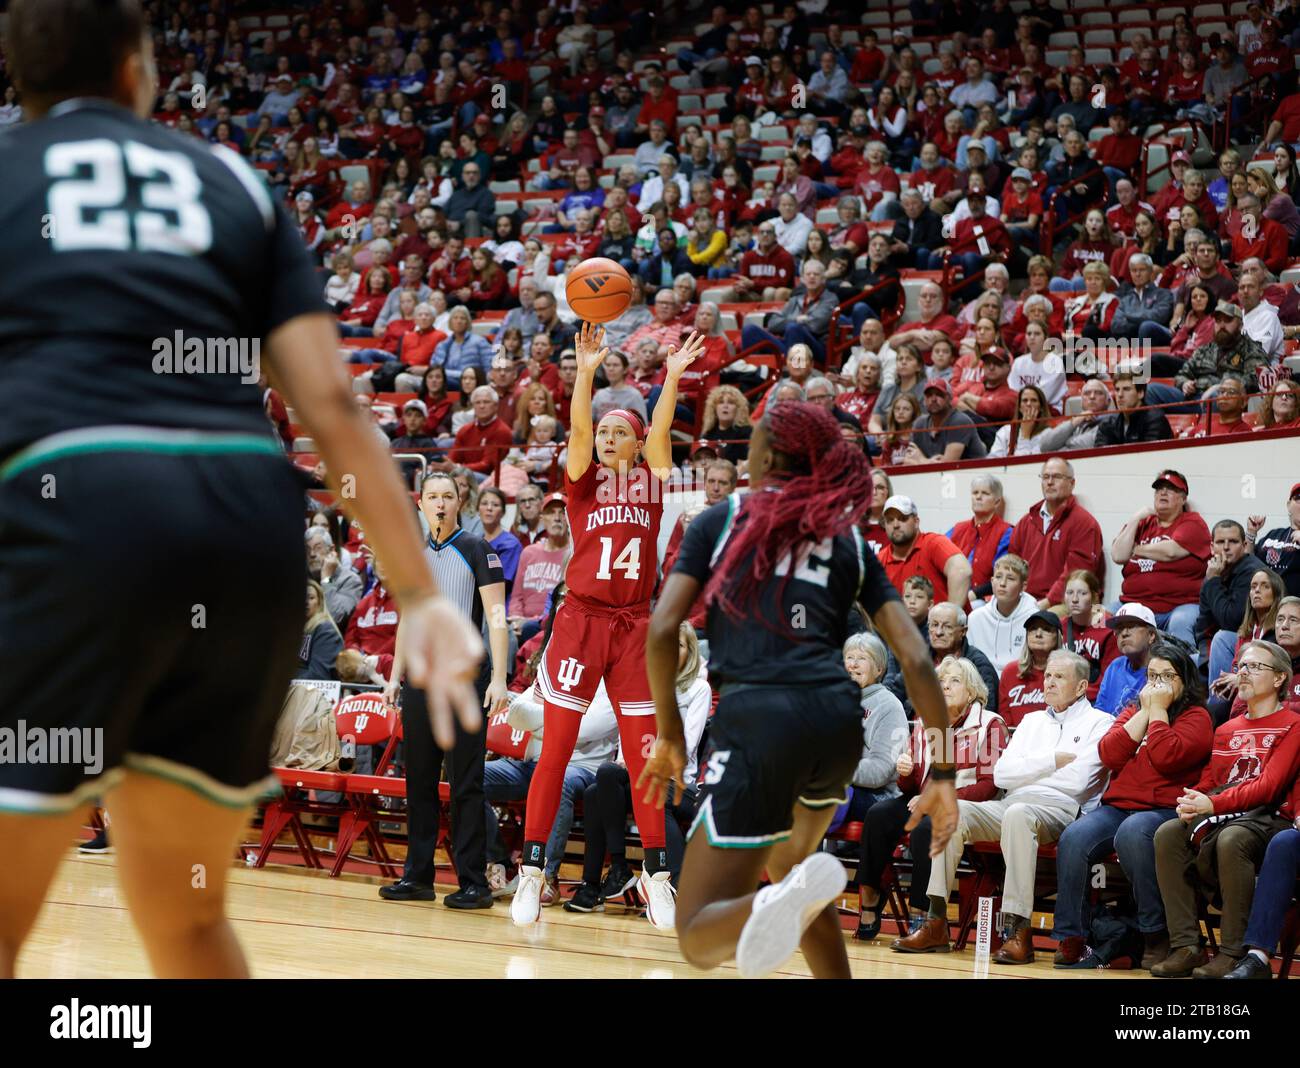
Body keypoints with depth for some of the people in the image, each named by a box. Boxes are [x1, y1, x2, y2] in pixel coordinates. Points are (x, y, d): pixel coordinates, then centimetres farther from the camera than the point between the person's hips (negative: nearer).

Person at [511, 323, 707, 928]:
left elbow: (659, 435, -9)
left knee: (643, 755, 3)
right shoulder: (583, 480, 5)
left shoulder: (650, 481, 9)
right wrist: (586, 371, -26)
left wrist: (672, 378, -23)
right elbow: (578, 430, -12)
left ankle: (656, 875, 9)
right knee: (555, 753, -2)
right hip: (581, 621, -1)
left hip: (635, 627, 1)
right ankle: (532, 870, 0)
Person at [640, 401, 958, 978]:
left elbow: (662, 630, 0)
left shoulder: (719, 521, 11)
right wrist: (942, 774, 11)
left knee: (700, 939, -6)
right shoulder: (850, 542, 18)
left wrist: (669, 734, 12)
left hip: (757, 719, -4)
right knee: (785, 866, 33)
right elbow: (916, 659, 9)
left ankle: (786, 902, -39)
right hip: (839, 720, 4)